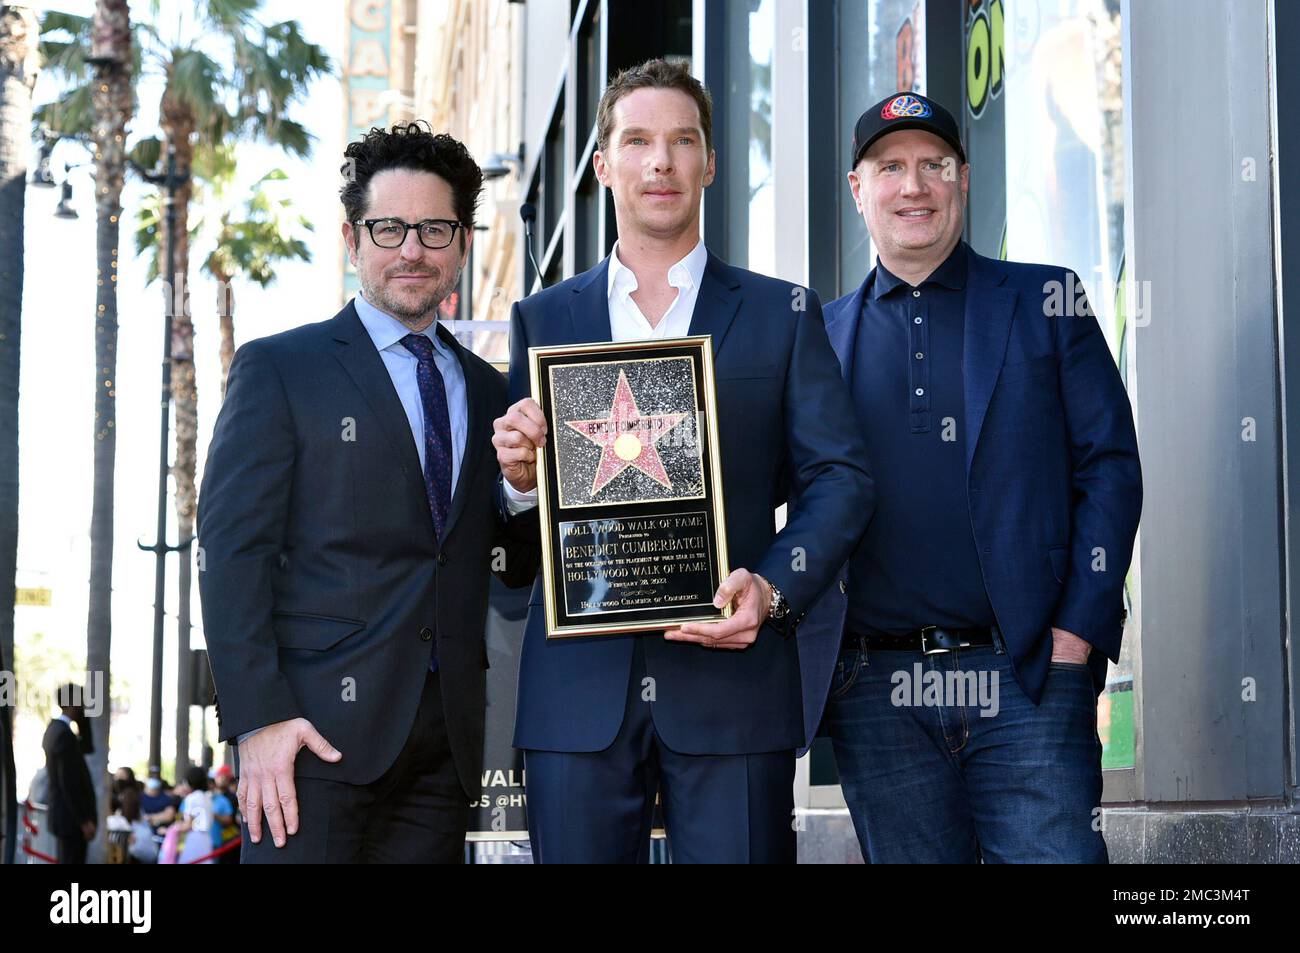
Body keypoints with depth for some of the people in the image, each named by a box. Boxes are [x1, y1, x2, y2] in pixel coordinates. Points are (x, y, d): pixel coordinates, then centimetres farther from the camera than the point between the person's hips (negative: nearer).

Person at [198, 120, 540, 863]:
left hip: (446, 738, 4)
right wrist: (259, 718, -14)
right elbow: (232, 551, -4)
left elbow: (517, 566, 19)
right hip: (318, 728, -4)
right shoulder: (279, 370, 3)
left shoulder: (488, 391, 17)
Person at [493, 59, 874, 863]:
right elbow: (516, 519, 14)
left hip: (733, 678, -1)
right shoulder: (542, 320, 14)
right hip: (581, 687, 1)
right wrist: (521, 478, -10)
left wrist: (774, 588, -13)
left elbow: (840, 478, 4)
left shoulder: (783, 313, 10)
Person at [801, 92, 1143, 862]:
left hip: (1028, 680, -2)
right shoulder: (822, 335, 12)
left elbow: (1110, 467, 3)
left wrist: (1077, 633, -6)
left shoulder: (1045, 302, 8)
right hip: (875, 694, 2)